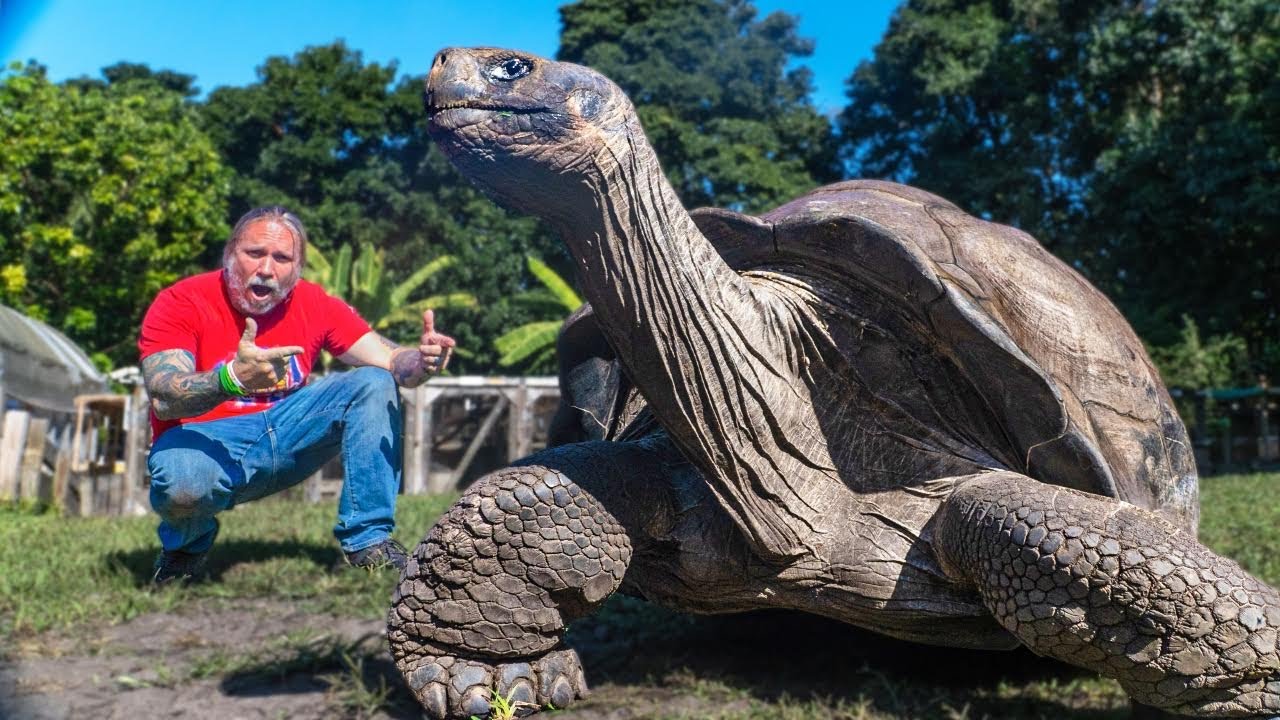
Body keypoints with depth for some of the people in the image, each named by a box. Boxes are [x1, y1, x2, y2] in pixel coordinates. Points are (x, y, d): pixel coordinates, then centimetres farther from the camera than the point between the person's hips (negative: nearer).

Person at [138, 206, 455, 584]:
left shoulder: (314, 304, -4)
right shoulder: (179, 303, -14)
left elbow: (389, 360, -11)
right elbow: (163, 401, -27)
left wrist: (421, 359, -36)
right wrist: (233, 379, -48)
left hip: (288, 434, 4)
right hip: (206, 441, -4)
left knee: (375, 384, -13)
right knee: (183, 484, -38)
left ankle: (368, 539, -10)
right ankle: (186, 543, 4)